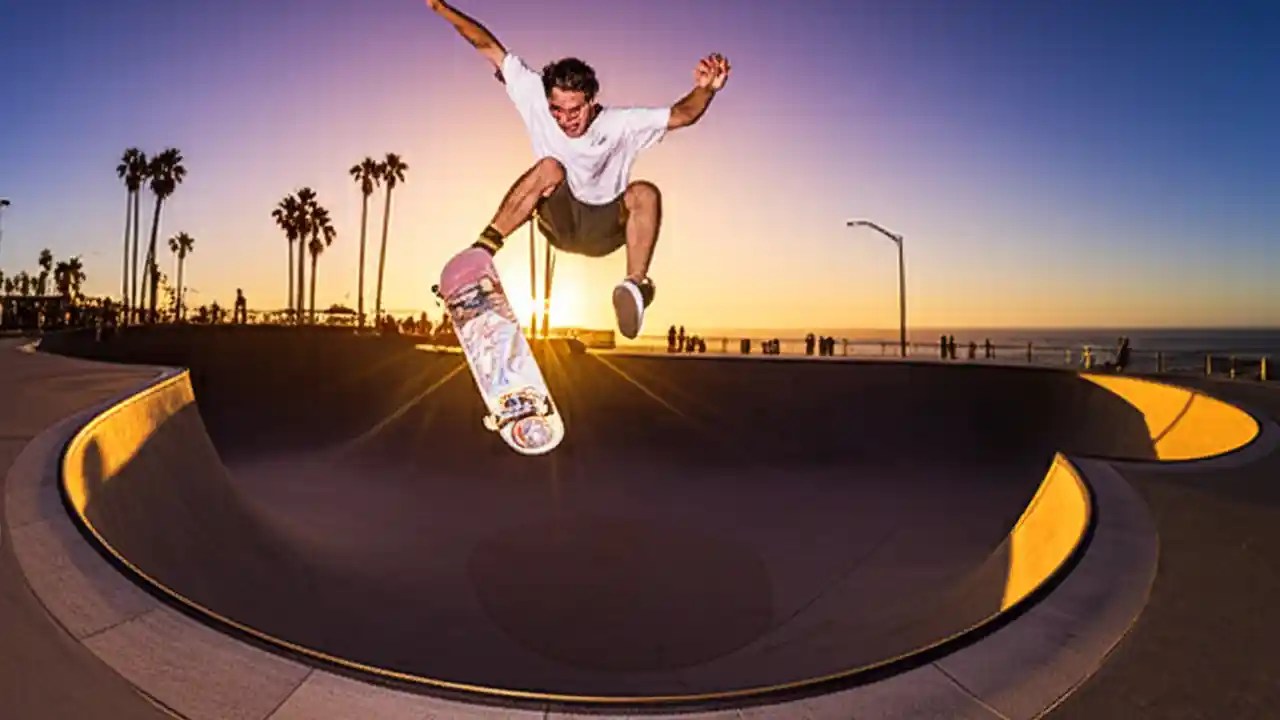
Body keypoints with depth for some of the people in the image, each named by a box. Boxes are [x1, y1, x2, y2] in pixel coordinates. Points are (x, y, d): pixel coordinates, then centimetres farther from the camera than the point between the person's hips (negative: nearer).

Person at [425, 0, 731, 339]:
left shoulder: (620, 123, -15)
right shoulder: (537, 98, -11)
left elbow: (681, 115, -19)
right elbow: (490, 48, -10)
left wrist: (705, 89, -39)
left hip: (603, 229, 0)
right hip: (559, 220, 1)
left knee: (645, 193, -30)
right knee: (550, 167, -30)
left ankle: (637, 286, -36)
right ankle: (485, 246, -30)